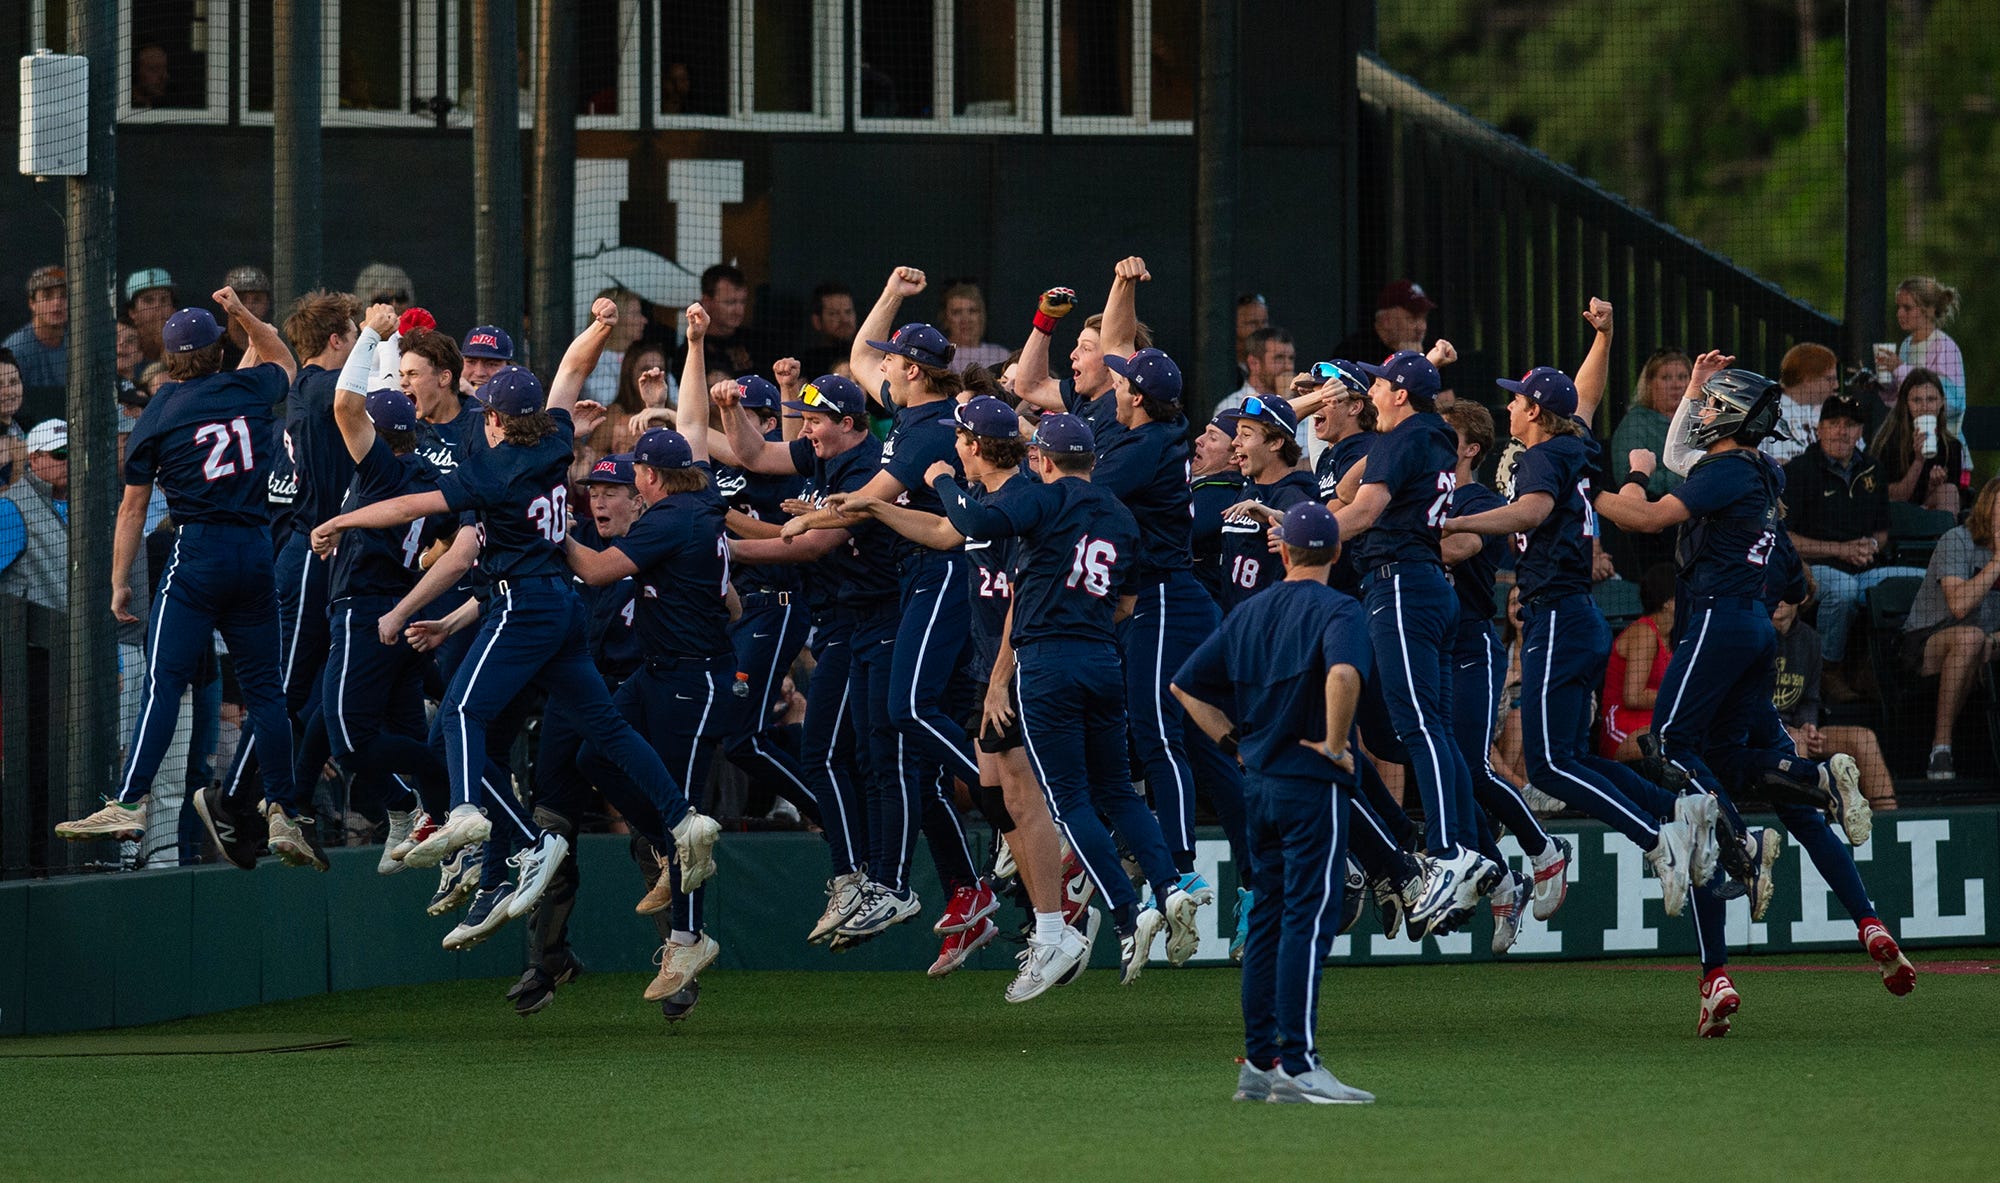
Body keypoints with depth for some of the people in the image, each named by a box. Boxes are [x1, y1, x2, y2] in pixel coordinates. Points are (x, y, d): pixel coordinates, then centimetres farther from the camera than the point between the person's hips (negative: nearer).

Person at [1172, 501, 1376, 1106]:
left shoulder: (1250, 612, 12)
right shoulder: (1336, 610, -9)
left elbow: (1185, 684, 16)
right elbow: (1343, 672, -30)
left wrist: (1234, 738, 15)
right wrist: (1334, 744, -18)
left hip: (1258, 783, 7)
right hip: (1312, 785, -7)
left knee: (1267, 918, 13)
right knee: (1308, 920, -9)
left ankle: (1259, 1062, 13)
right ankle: (1296, 1065, -15)